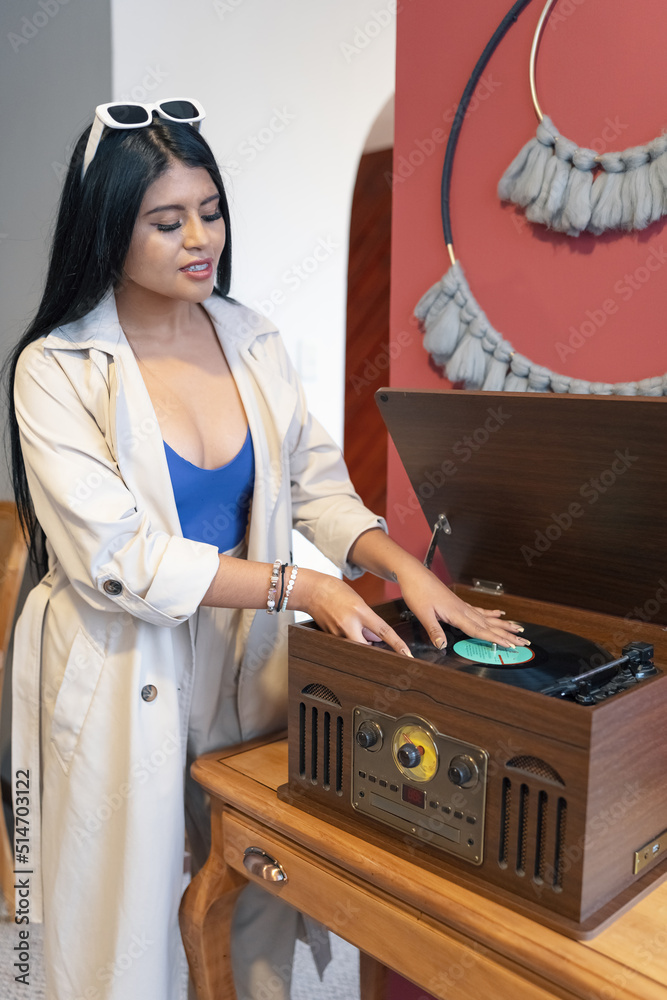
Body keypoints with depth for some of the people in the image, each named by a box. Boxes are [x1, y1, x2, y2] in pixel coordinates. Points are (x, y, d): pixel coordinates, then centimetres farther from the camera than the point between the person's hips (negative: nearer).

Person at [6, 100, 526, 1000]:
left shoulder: (252, 341, 4)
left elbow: (318, 483, 4)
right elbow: (118, 558, -18)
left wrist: (404, 566, -14)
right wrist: (297, 586, -21)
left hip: (250, 663, 4)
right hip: (126, 681, -3)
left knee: (262, 913, 15)